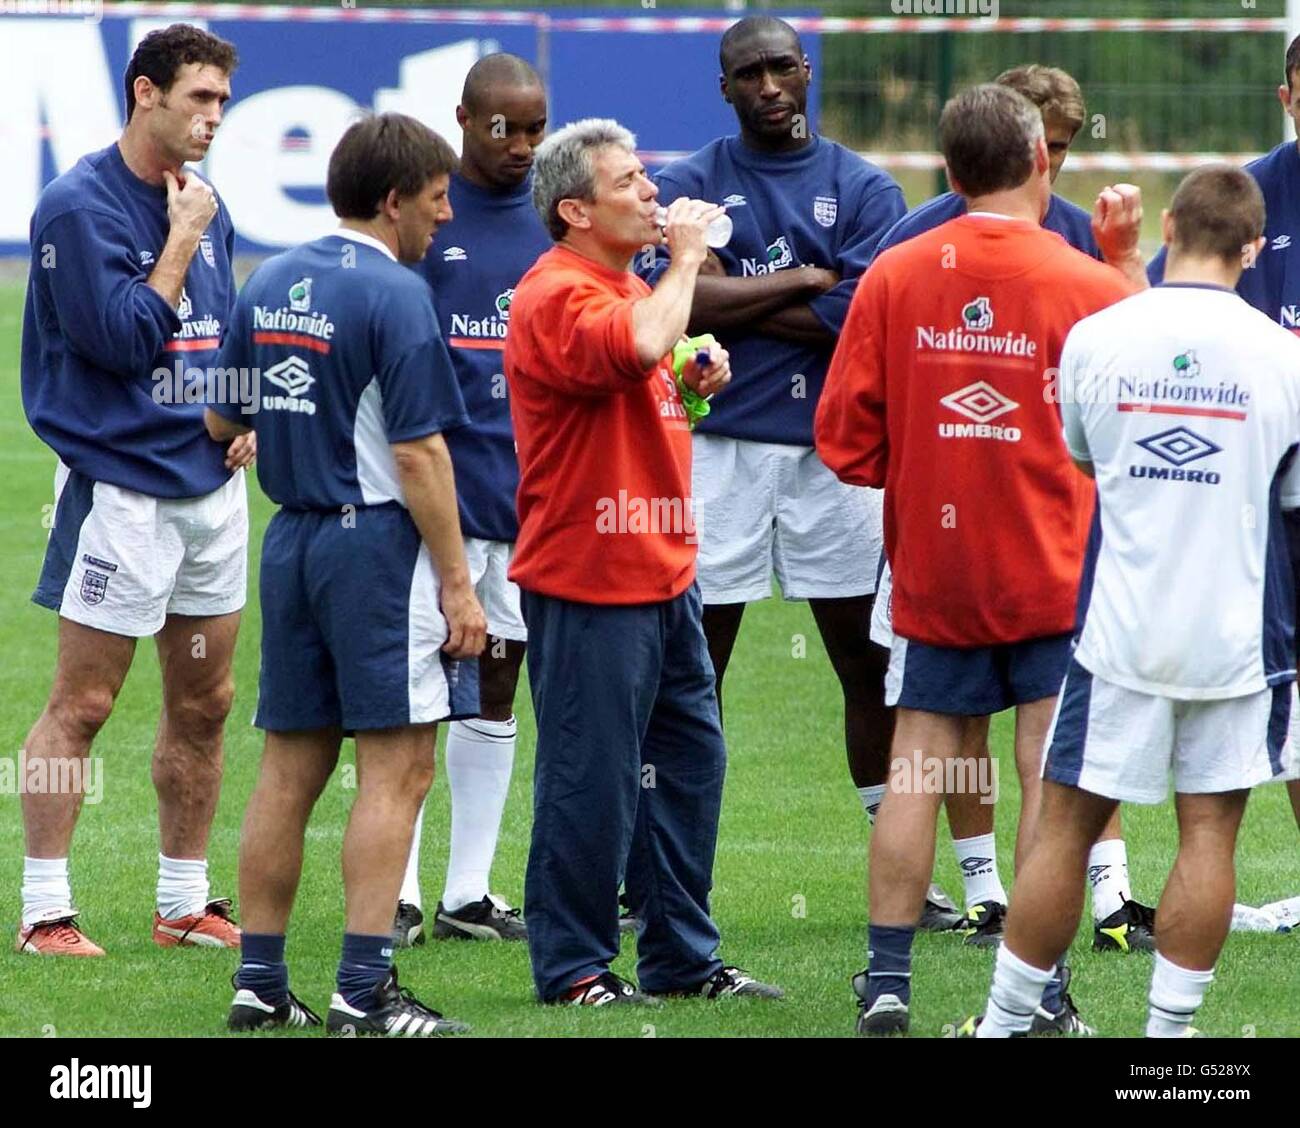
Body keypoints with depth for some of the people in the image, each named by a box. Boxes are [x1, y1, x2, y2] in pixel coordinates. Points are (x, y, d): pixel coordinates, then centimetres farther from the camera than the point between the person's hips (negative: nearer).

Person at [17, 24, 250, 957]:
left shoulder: (206, 209, 11)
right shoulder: (79, 206, -12)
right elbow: (123, 339, -19)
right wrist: (181, 242, -14)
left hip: (211, 484, 8)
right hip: (121, 483, -8)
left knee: (205, 703, 12)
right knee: (81, 705, -7)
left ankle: (185, 903, 21)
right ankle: (45, 912, -4)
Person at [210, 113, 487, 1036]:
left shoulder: (271, 284, 9)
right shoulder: (394, 295, -14)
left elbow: (222, 419, 17)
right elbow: (418, 450, -16)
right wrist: (457, 586, -13)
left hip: (292, 537, 8)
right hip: (379, 541, -8)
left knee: (290, 769, 12)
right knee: (396, 769, -5)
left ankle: (260, 983, 14)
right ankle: (365, 993, -9)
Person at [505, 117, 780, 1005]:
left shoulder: (632, 286, 17)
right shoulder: (557, 296, -15)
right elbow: (637, 348, -35)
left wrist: (699, 381, 11)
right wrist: (685, 257, -20)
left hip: (663, 574, 10)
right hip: (587, 584, -10)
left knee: (689, 760, 12)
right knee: (593, 776, -4)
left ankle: (683, 956, 20)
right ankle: (574, 966, 5)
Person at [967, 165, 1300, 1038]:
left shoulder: (1096, 338, -4)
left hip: (1121, 633, 1)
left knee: (1067, 825, 7)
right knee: (1209, 832, 5)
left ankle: (1004, 1021, 13)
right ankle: (1170, 1030, 5)